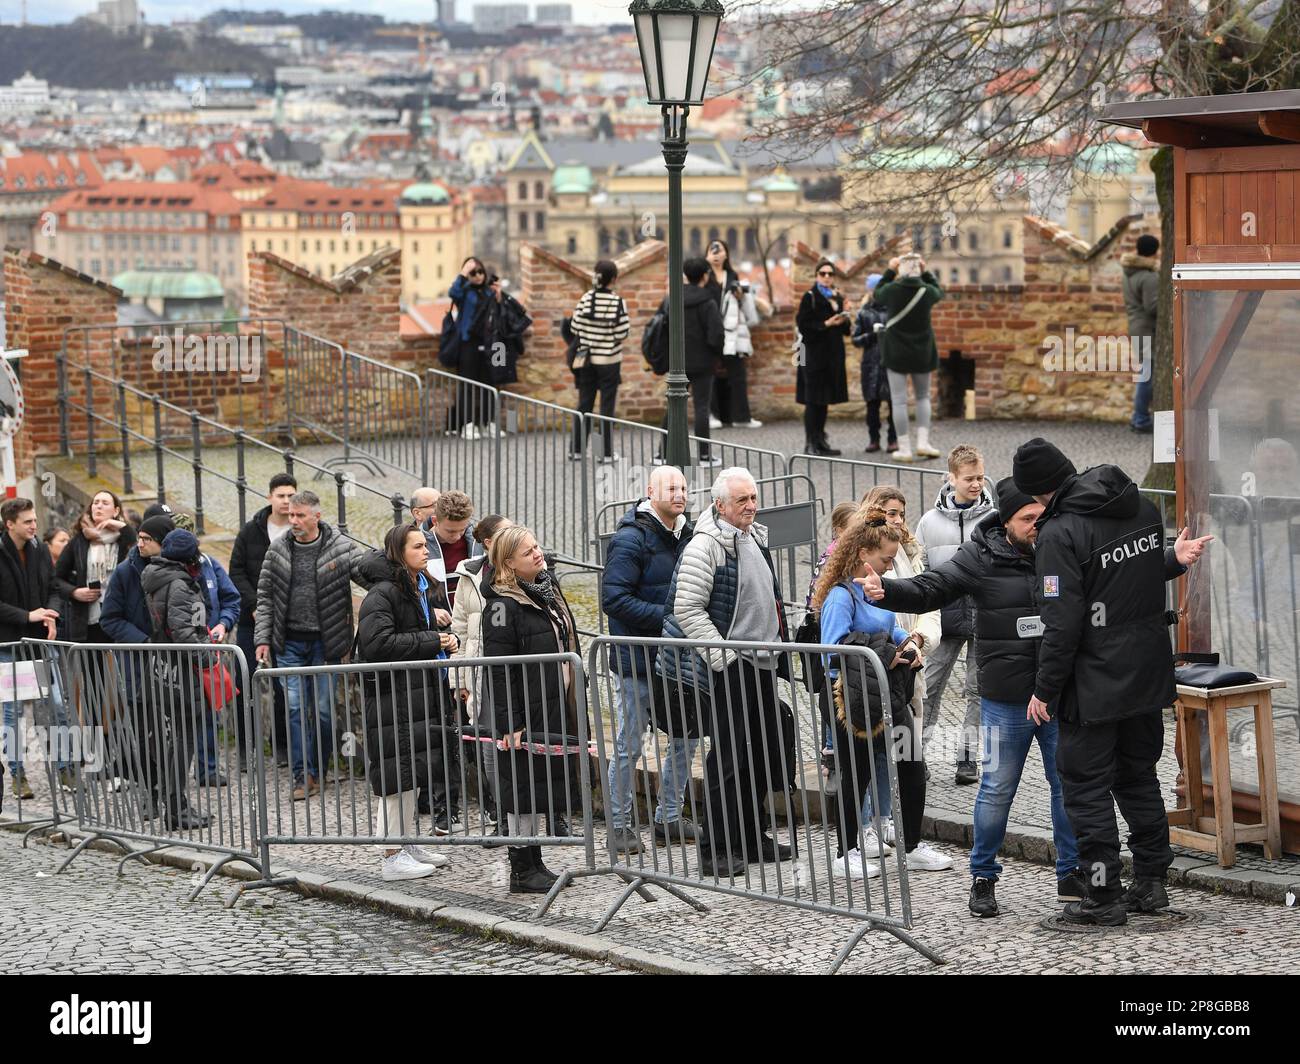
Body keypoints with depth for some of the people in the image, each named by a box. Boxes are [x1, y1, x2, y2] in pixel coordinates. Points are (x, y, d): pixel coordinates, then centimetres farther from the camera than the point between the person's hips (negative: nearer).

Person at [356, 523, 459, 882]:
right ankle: (393, 856, -2)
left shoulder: (422, 589, 15)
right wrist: (430, 641, -18)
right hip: (392, 697, -9)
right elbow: (376, 643, -24)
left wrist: (446, 637, 7)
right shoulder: (383, 593, -14)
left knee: (411, 772, 16)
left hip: (422, 690, 9)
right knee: (397, 774, -7)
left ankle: (410, 843, 26)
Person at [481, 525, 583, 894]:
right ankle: (522, 872, 5)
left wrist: (576, 696, 19)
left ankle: (534, 865, 22)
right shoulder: (503, 605, -15)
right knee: (523, 791, -1)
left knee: (539, 789, 14)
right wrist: (509, 725, -21)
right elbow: (498, 671, -18)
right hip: (524, 715, -8)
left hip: (555, 711, 8)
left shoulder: (548, 590, 12)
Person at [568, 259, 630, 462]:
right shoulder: (617, 302, -12)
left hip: (587, 359, 3)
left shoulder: (586, 299, -5)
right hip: (609, 360, -3)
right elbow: (622, 333, -13)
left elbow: (576, 328, -3)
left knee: (584, 403, 11)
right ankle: (606, 452, 5)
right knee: (607, 405, 3)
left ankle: (577, 449, 14)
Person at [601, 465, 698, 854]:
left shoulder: (687, 535, 9)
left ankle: (668, 818, 23)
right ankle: (619, 826, 9)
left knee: (685, 738, 11)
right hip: (637, 661, -7)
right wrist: (665, 617, -22)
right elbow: (614, 599, -20)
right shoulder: (631, 539, -14)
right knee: (629, 746, -1)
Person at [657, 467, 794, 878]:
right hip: (727, 669, -9)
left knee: (765, 749, 14)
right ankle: (715, 851, -2)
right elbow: (688, 609, -19)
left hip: (760, 665, 9)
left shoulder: (755, 539, 15)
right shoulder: (705, 546, -15)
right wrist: (721, 656, -22)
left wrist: (779, 650, 23)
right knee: (728, 758, -7)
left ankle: (752, 838, 26)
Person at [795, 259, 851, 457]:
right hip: (814, 354, -7)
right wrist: (826, 324, -19)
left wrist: (844, 321, -3)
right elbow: (803, 325, -13)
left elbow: (844, 329, 18)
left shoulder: (837, 298, 14)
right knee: (813, 400, -7)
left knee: (824, 399, 11)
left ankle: (820, 440, 17)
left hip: (832, 354, 7)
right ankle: (811, 443, -4)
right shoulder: (810, 297, -6)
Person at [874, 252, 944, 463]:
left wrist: (889, 271, 15)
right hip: (922, 352, 2)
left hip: (896, 351, -2)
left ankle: (904, 448, 1)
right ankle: (923, 442, 6)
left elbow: (877, 295, 10)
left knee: (899, 400, 3)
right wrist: (925, 272, 15)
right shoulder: (927, 291, -8)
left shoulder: (892, 289, -12)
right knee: (922, 397, 17)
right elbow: (939, 290, 16)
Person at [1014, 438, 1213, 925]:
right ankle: (1151, 881, 23)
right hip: (1149, 674, 8)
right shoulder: (1142, 508, 4)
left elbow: (1062, 624, -20)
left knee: (1086, 785, 2)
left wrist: (1045, 690, -14)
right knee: (1139, 775, 19)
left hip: (1095, 684, -8)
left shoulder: (1060, 533, -19)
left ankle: (1104, 896, 4)